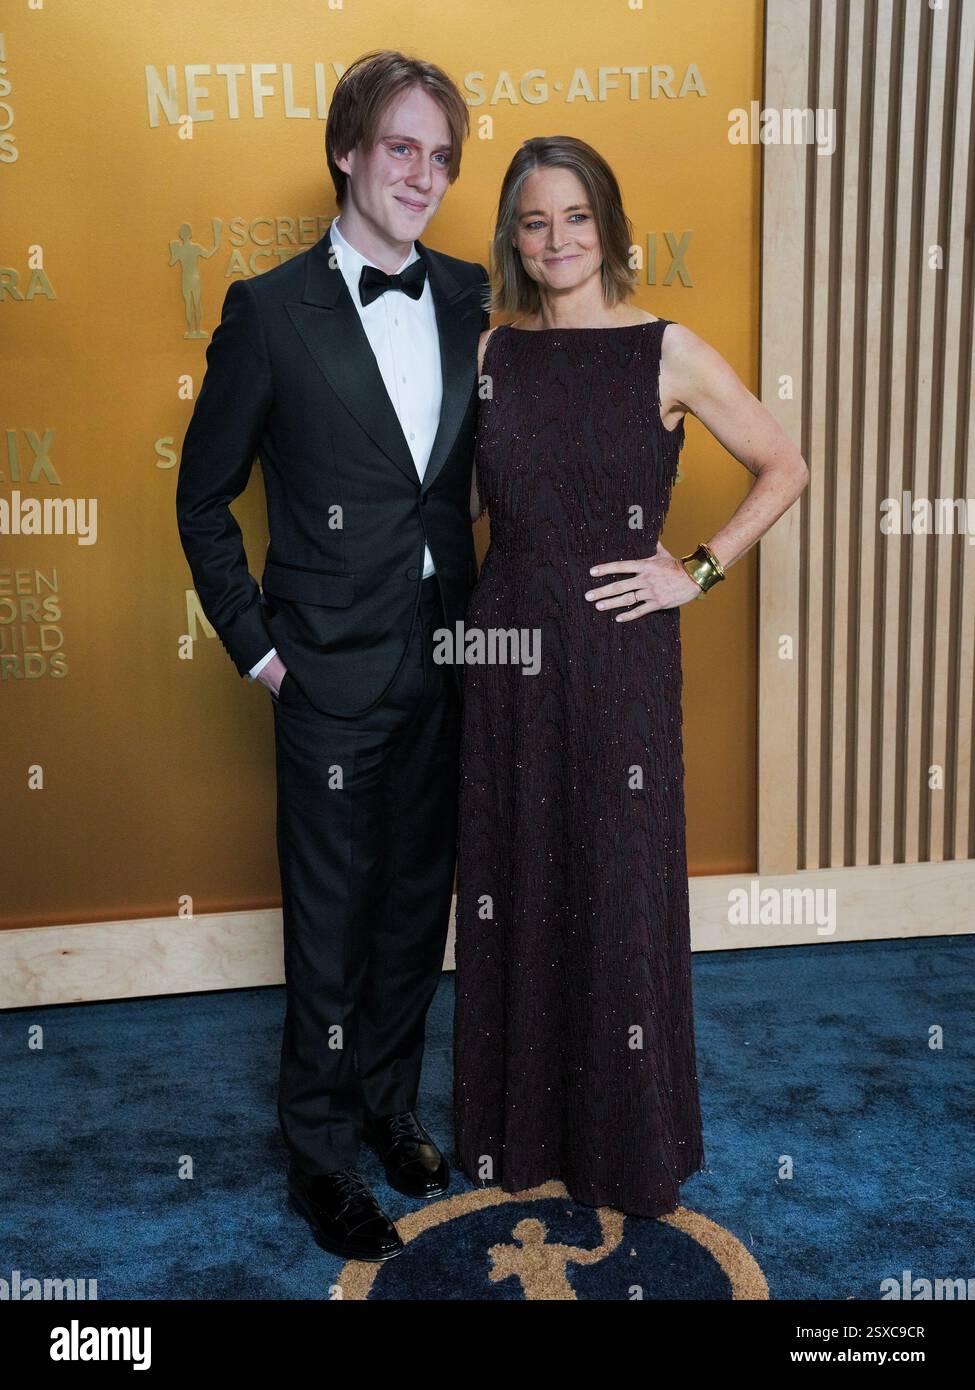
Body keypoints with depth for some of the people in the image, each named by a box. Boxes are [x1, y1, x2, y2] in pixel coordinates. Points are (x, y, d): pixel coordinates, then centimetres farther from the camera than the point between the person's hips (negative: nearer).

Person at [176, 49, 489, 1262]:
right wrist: (254, 646, -4)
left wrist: (485, 611, 4)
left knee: (419, 903, 17)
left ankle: (388, 1103, 39)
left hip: (445, 662, 5)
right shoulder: (271, 311, -8)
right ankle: (319, 1153, 28)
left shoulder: (468, 296, 4)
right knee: (332, 923, 8)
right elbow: (202, 496, -1)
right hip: (335, 675, -4)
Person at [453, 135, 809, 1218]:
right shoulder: (490, 354, 6)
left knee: (620, 888, 5)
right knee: (513, 883, 10)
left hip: (622, 653, -3)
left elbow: (784, 469, 4)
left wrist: (698, 571, -4)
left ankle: (628, 1141, 26)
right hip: (507, 645, 3)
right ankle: (517, 1125, 30)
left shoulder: (669, 353, -2)